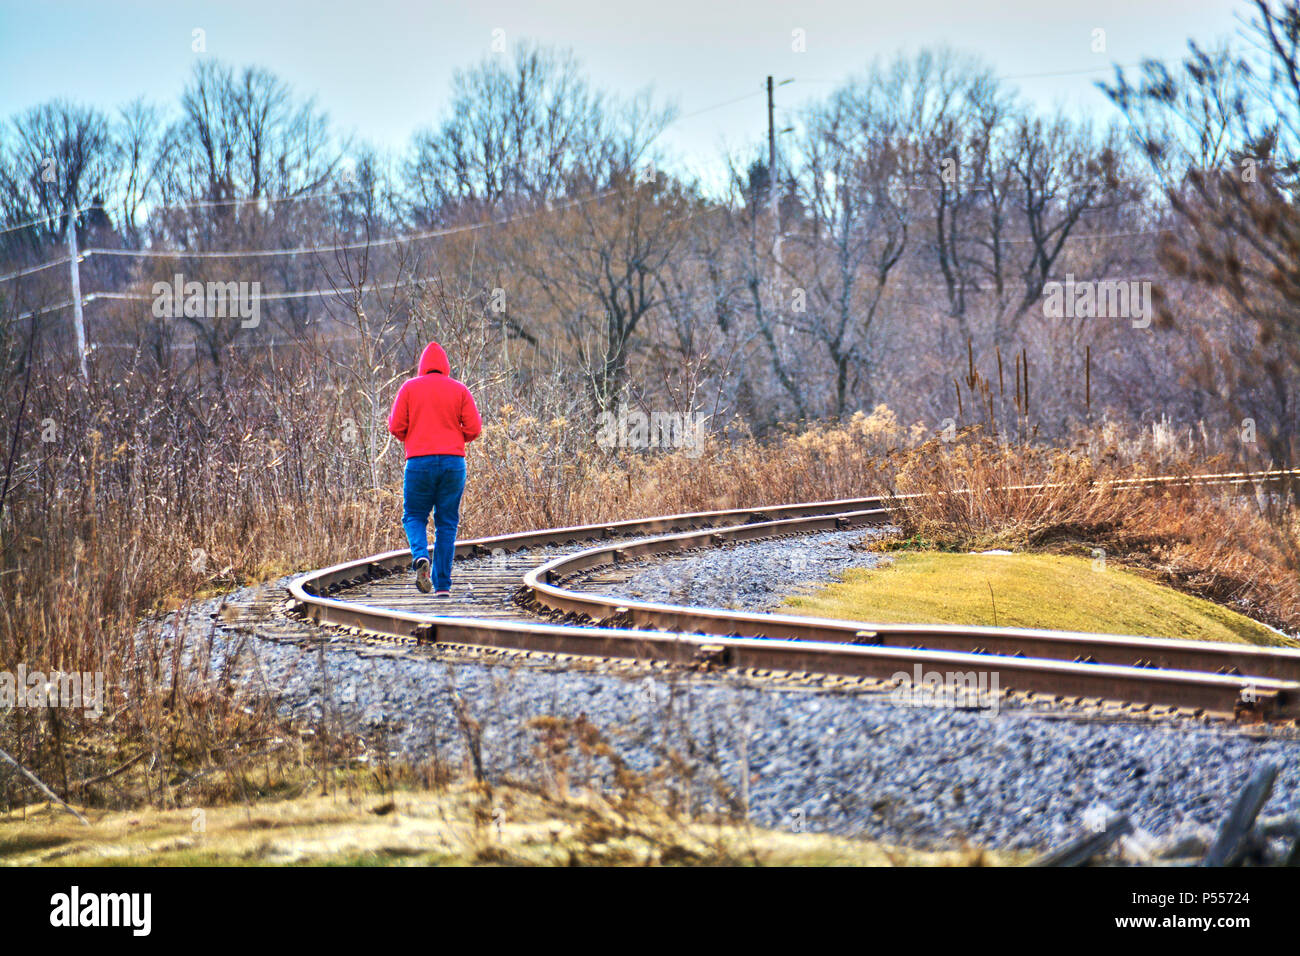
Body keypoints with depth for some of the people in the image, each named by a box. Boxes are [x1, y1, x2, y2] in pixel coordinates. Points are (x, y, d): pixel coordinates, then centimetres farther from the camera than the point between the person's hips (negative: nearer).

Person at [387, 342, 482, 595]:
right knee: (447, 523, 6)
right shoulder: (459, 390, 6)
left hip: (419, 461, -1)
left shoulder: (409, 388, 4)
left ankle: (420, 556, -18)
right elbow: (474, 429, 0)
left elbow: (396, 427, 0)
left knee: (414, 516, 12)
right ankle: (443, 584, 2)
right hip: (453, 462, 1)